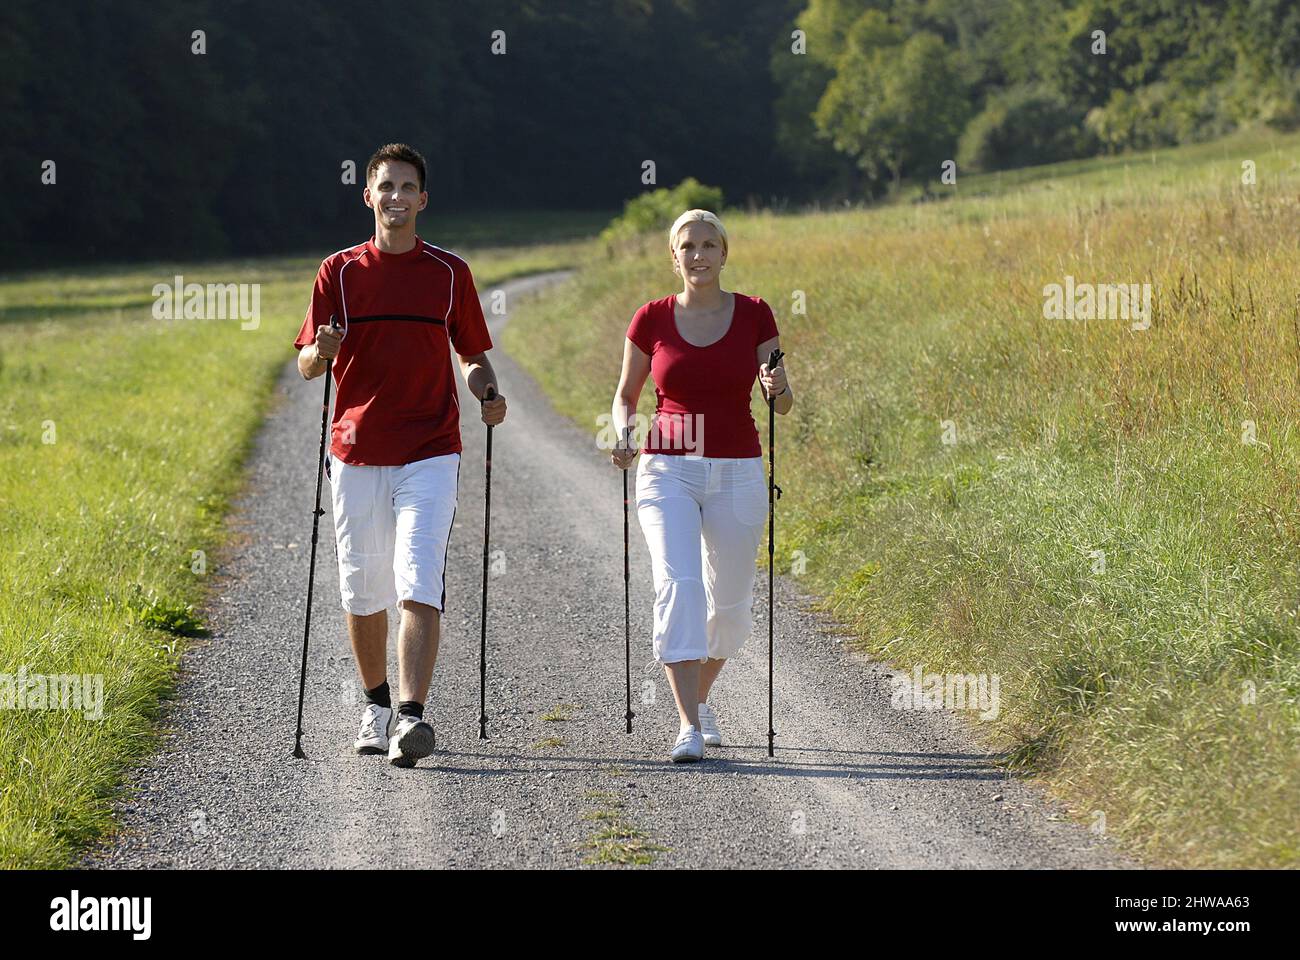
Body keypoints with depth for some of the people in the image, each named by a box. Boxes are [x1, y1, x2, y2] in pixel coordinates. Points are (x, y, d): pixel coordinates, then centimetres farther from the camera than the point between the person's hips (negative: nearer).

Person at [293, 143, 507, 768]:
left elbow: (472, 354, 14)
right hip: (356, 452, 2)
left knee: (419, 587, -15)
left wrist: (487, 392, -7)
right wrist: (322, 352, -17)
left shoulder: (450, 272, 6)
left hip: (429, 454, -2)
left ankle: (411, 717, -22)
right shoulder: (339, 272, 5)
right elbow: (306, 364, 7)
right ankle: (376, 705, 28)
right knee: (362, 592, 9)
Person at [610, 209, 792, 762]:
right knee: (677, 583, -20)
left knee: (730, 601, 8)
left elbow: (783, 405, 4)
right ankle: (688, 726, -23)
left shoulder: (754, 316, 2)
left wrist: (778, 387, -19)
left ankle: (700, 697, 37)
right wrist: (623, 435, -9)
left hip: (737, 474, 1)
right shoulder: (652, 319, 2)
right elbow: (626, 395, 12)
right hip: (668, 470, -1)